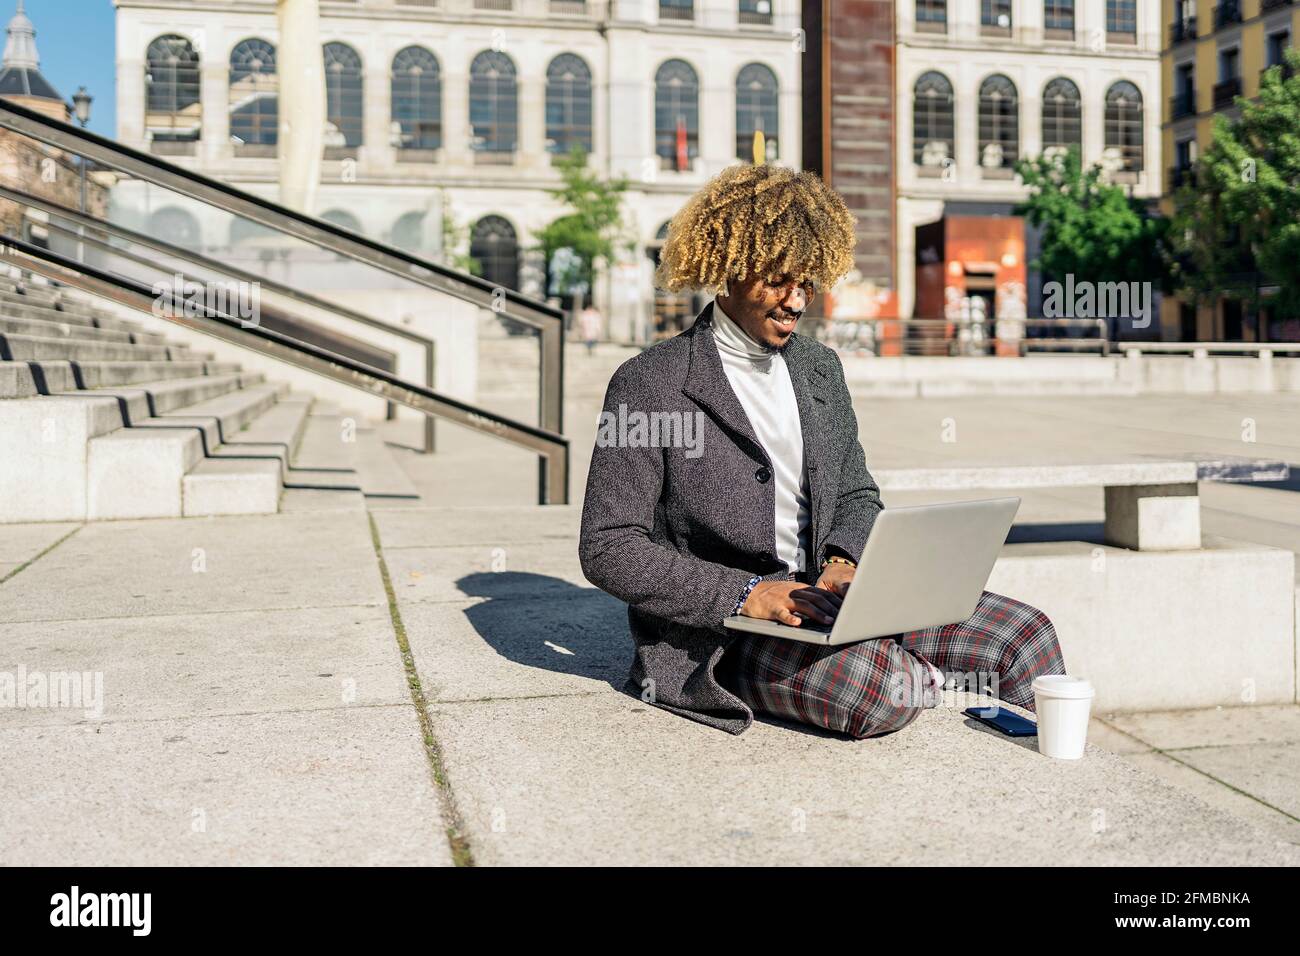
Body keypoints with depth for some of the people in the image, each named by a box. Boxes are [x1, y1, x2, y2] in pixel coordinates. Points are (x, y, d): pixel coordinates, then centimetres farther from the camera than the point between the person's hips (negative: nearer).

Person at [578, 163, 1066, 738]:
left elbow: (857, 496, 20)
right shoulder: (649, 384, -9)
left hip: (823, 597, 7)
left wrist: (844, 562, -4)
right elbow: (606, 550, -12)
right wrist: (745, 594, -20)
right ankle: (920, 676, -3)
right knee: (880, 688, -34)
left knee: (1027, 632, -3)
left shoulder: (820, 368, 13)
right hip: (718, 633, -6)